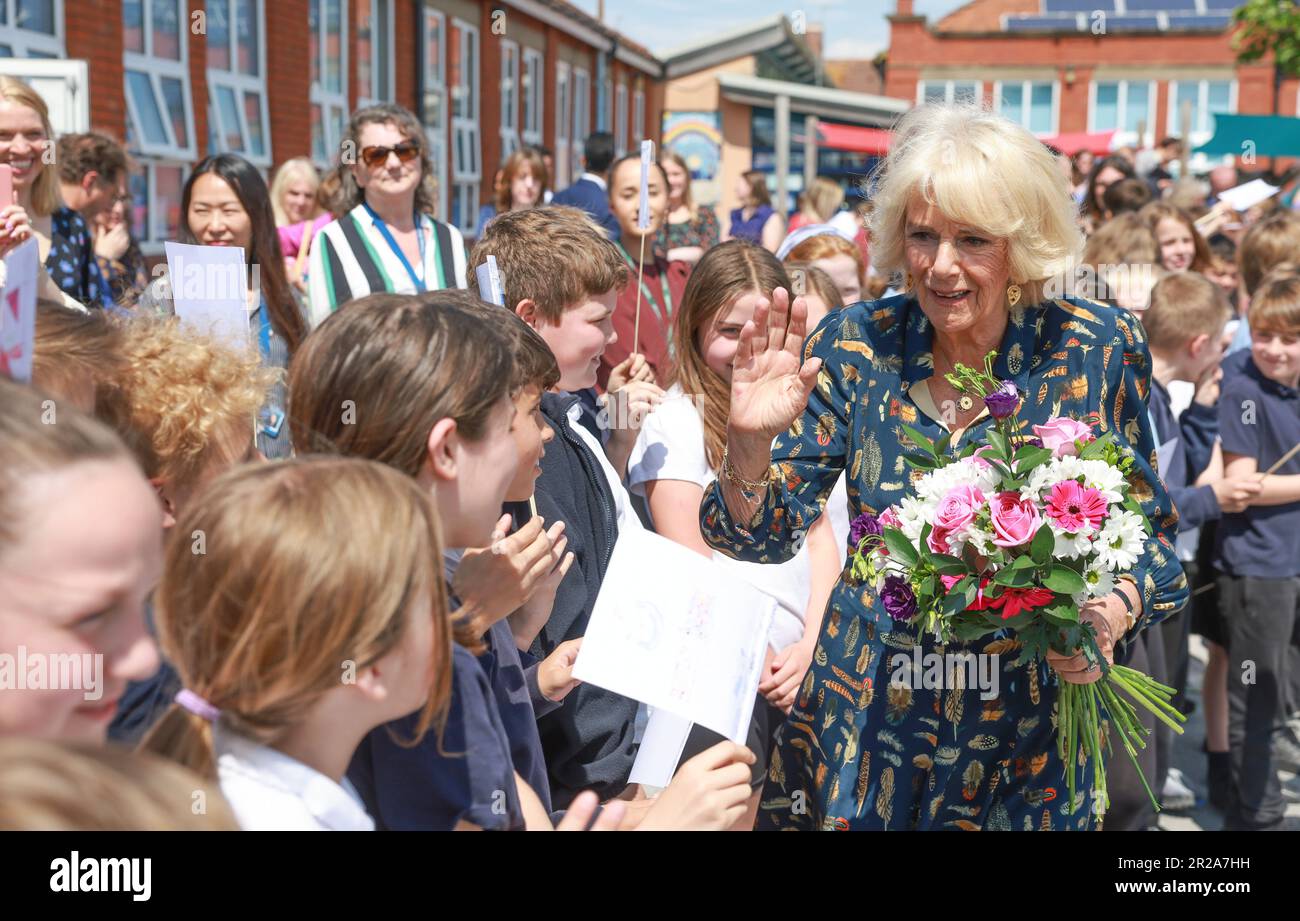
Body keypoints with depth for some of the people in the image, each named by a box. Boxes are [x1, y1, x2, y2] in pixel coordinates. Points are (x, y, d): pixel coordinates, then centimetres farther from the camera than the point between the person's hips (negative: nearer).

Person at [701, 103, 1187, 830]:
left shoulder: (1098, 348, -11)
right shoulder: (858, 343, -9)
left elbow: (1149, 533, -1)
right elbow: (767, 535, -8)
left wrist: (1112, 613, -21)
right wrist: (750, 442, -28)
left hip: (1029, 739, -1)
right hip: (865, 717, 1)